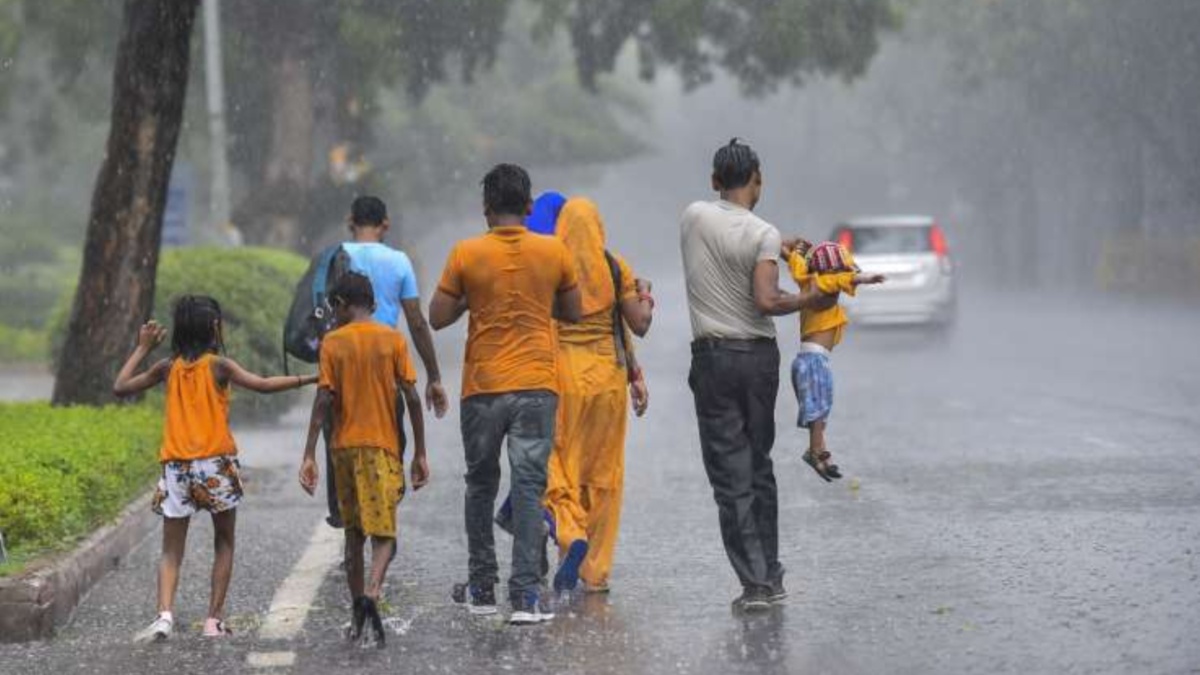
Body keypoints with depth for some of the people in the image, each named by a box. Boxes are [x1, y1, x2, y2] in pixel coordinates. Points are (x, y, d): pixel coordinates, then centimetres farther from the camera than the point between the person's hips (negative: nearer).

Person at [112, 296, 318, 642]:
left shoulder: (168, 367, 7)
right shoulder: (218, 365, -3)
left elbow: (121, 387, 14)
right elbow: (262, 385, -16)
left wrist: (142, 348, 21)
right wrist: (309, 379, -13)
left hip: (176, 467, 3)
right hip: (216, 464, -2)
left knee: (171, 550, 5)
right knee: (224, 543, 14)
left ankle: (165, 613, -18)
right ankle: (214, 619, 7)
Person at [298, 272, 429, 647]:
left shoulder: (333, 343, 1)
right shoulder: (392, 340, 1)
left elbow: (323, 401, -6)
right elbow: (412, 398, -3)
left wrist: (309, 456, -7)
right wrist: (420, 453, 3)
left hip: (345, 447, 1)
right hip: (383, 447, -1)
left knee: (353, 532, 14)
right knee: (384, 533, -2)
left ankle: (358, 610, 14)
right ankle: (372, 593, -28)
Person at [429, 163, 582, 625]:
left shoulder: (466, 254, -5)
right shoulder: (554, 252, -1)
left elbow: (437, 318, -2)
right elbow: (573, 313, 10)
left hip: (482, 388, 0)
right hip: (537, 387, 0)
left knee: (481, 486, 15)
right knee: (530, 488, -2)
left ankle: (481, 589, 21)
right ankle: (526, 596, -10)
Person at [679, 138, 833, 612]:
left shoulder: (693, 218, 0)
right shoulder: (765, 235, -8)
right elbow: (766, 301, -19)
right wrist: (808, 301, -3)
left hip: (713, 358, 0)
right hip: (760, 356, 0)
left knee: (731, 475, -1)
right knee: (759, 469, 15)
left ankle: (755, 582, -7)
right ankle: (771, 577, 20)